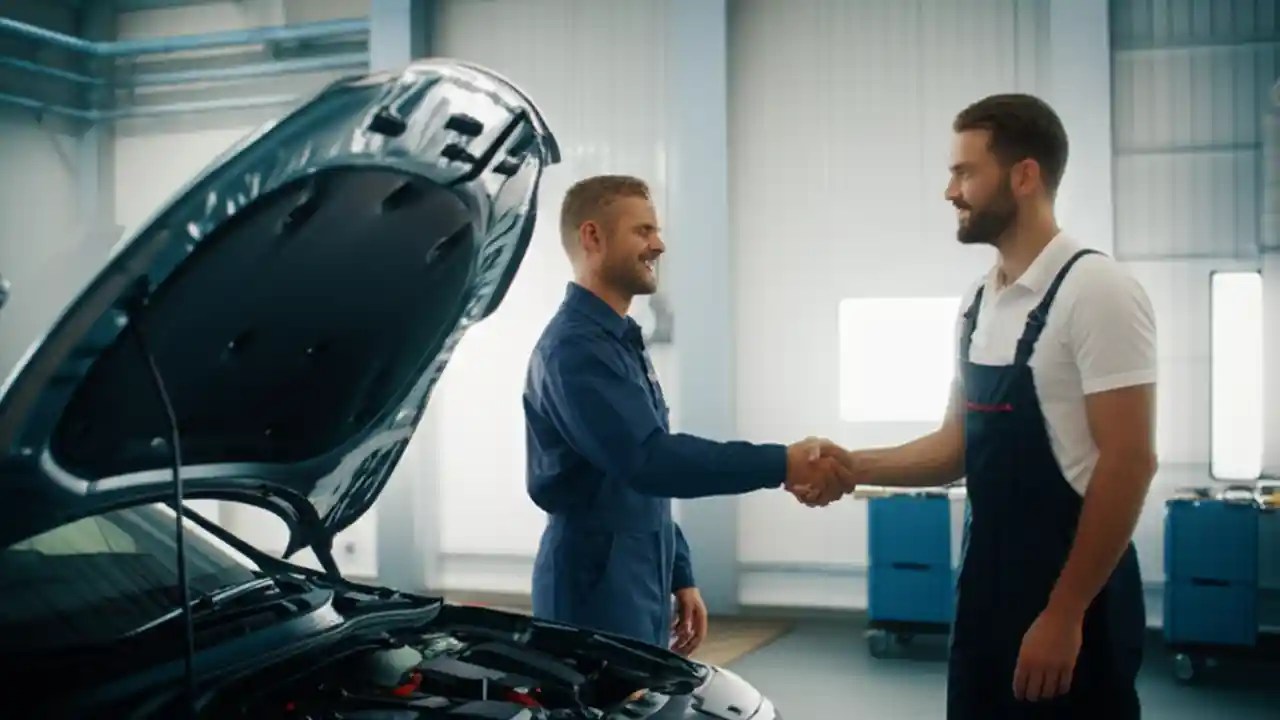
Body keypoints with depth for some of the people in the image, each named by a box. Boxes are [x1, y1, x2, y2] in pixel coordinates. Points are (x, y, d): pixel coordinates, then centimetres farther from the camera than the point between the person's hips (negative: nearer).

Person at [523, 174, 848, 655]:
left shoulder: (623, 342, 16)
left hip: (642, 585, 10)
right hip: (598, 586, -10)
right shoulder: (574, 348, -17)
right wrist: (780, 466, -29)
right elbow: (648, 460, -28)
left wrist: (680, 578, 17)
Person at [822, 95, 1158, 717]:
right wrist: (852, 467, 1)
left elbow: (1129, 463, -18)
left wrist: (1064, 614, -19)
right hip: (987, 587, 8)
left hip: (1070, 601, -8)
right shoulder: (977, 304, 9)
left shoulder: (1095, 290, -15)